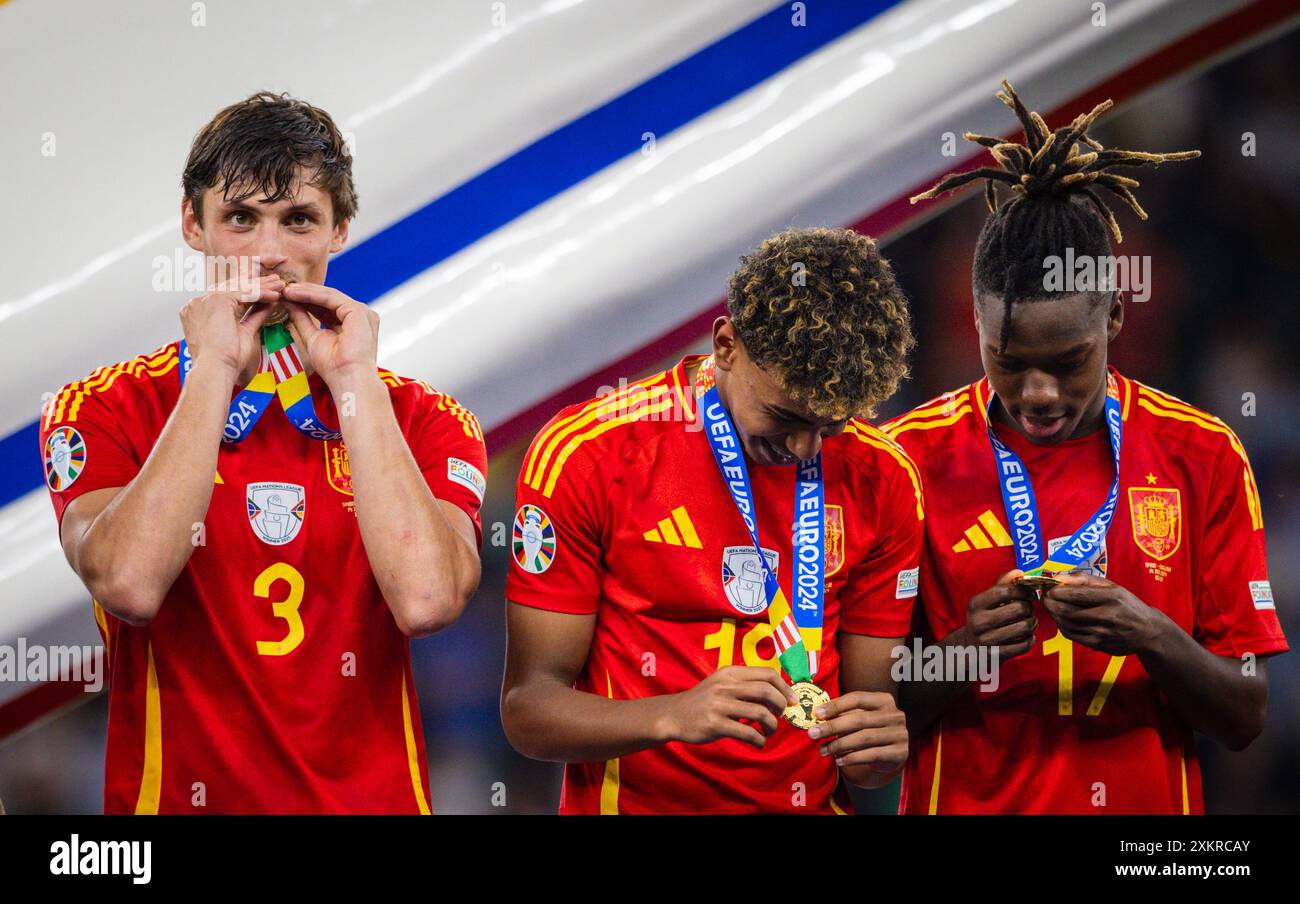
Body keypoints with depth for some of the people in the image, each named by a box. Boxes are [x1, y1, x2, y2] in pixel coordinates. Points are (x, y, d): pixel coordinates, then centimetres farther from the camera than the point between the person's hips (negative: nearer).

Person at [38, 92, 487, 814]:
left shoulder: (425, 421, 8)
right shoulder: (104, 410, 5)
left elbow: (426, 601, -11)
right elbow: (130, 585, -14)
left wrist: (353, 380, -6)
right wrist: (216, 372, -8)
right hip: (173, 800, -1)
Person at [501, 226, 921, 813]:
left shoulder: (881, 481, 3)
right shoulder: (585, 456, -7)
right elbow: (527, 709, -8)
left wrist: (877, 749, -15)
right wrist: (673, 716, -24)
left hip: (810, 804, 3)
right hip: (630, 801, -3)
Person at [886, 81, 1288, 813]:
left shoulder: (1202, 458, -1)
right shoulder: (913, 457, -5)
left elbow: (1246, 718, -2)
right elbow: (879, 716, -3)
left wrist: (1152, 638, -19)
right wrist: (965, 650, -20)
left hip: (1145, 802, -1)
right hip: (965, 798, 1)